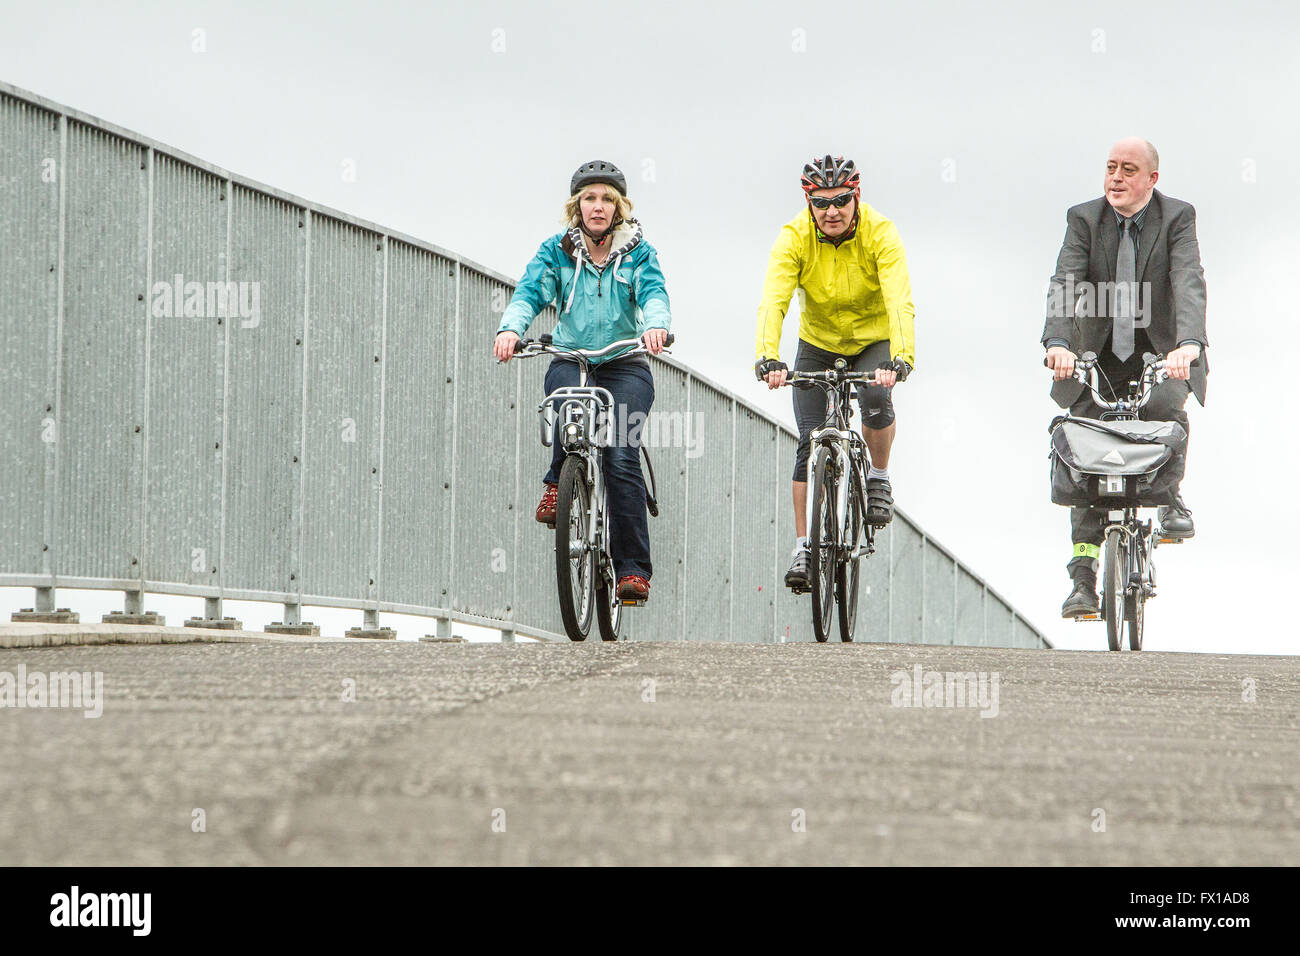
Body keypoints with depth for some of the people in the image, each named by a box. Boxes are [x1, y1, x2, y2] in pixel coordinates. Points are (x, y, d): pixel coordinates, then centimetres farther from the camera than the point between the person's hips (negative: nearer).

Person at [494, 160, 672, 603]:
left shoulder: (638, 252, 3)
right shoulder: (557, 250, 4)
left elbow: (653, 293, -15)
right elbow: (530, 292, -11)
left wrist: (655, 326, -39)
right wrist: (510, 328, -33)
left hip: (625, 365, -1)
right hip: (570, 359, 1)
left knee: (621, 457, -18)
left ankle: (633, 567, -16)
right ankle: (557, 481, -8)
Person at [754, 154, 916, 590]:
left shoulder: (881, 235, -24)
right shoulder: (794, 238, -21)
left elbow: (900, 302, -34)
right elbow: (773, 302, -31)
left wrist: (899, 358, -50)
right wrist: (768, 358, -47)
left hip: (874, 341, -1)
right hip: (818, 344, 1)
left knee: (875, 397, -31)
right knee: (810, 441, -9)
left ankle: (878, 476, -2)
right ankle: (803, 547, -2)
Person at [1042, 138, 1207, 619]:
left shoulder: (1177, 218, -10)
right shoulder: (1083, 219, -5)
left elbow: (1189, 285, -24)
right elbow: (1064, 286, -18)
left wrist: (1189, 344, -43)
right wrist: (1058, 343, -37)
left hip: (1161, 352, -2)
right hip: (1099, 357, 2)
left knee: (1165, 409, -33)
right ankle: (1083, 578, -1)